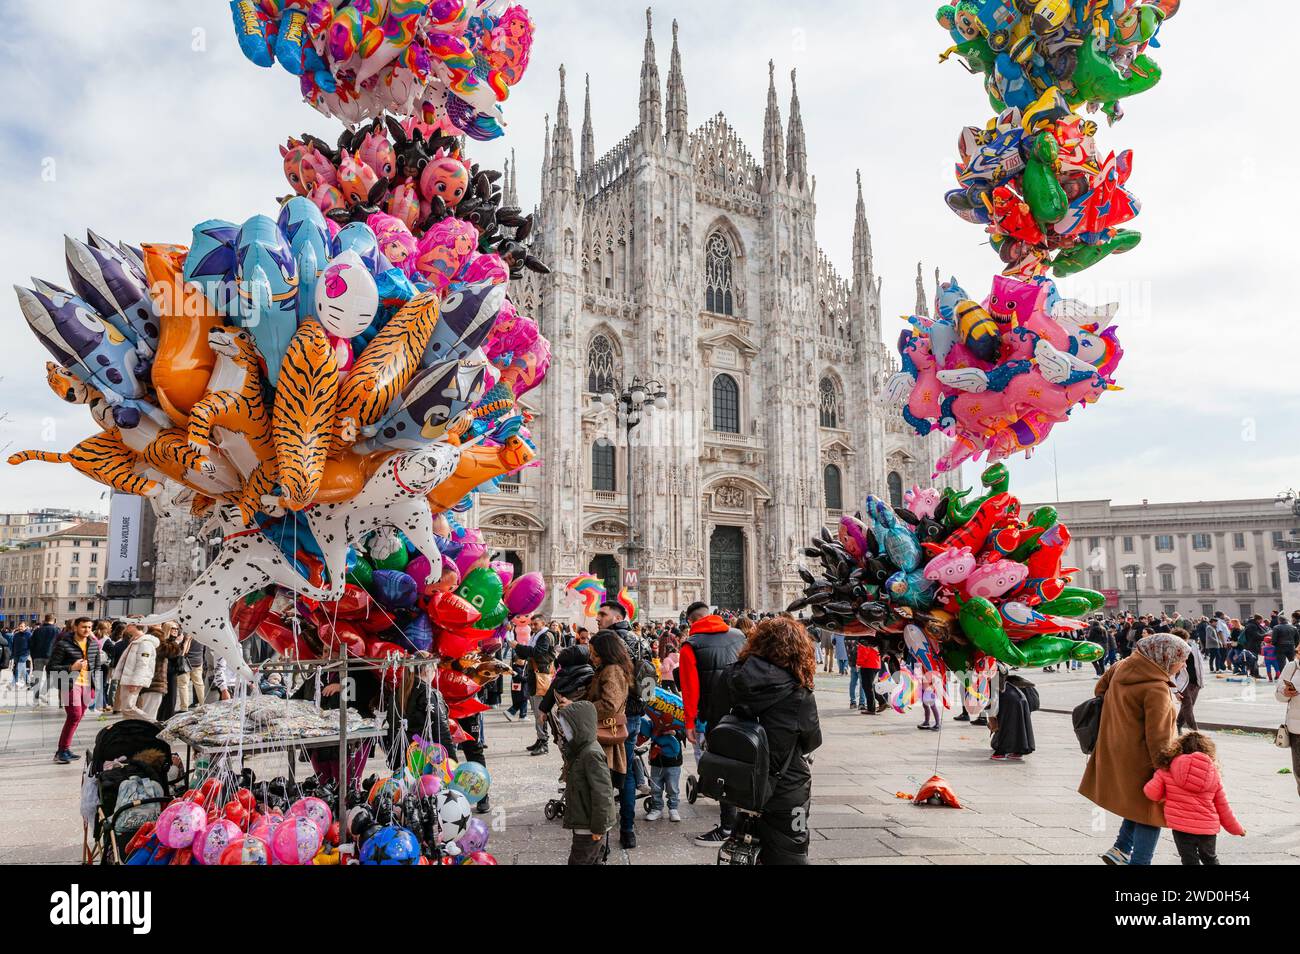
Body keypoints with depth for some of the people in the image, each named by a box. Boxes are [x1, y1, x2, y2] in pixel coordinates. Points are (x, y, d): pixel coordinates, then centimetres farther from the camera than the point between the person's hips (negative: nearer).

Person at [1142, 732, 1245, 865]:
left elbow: (1152, 793, -10)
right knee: (1210, 859, 26)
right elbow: (1223, 808, 9)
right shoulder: (1213, 774, 4)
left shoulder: (1167, 769, -5)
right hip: (1208, 828, 3)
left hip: (1181, 827, -3)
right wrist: (1237, 829, 25)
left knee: (1190, 861, 10)